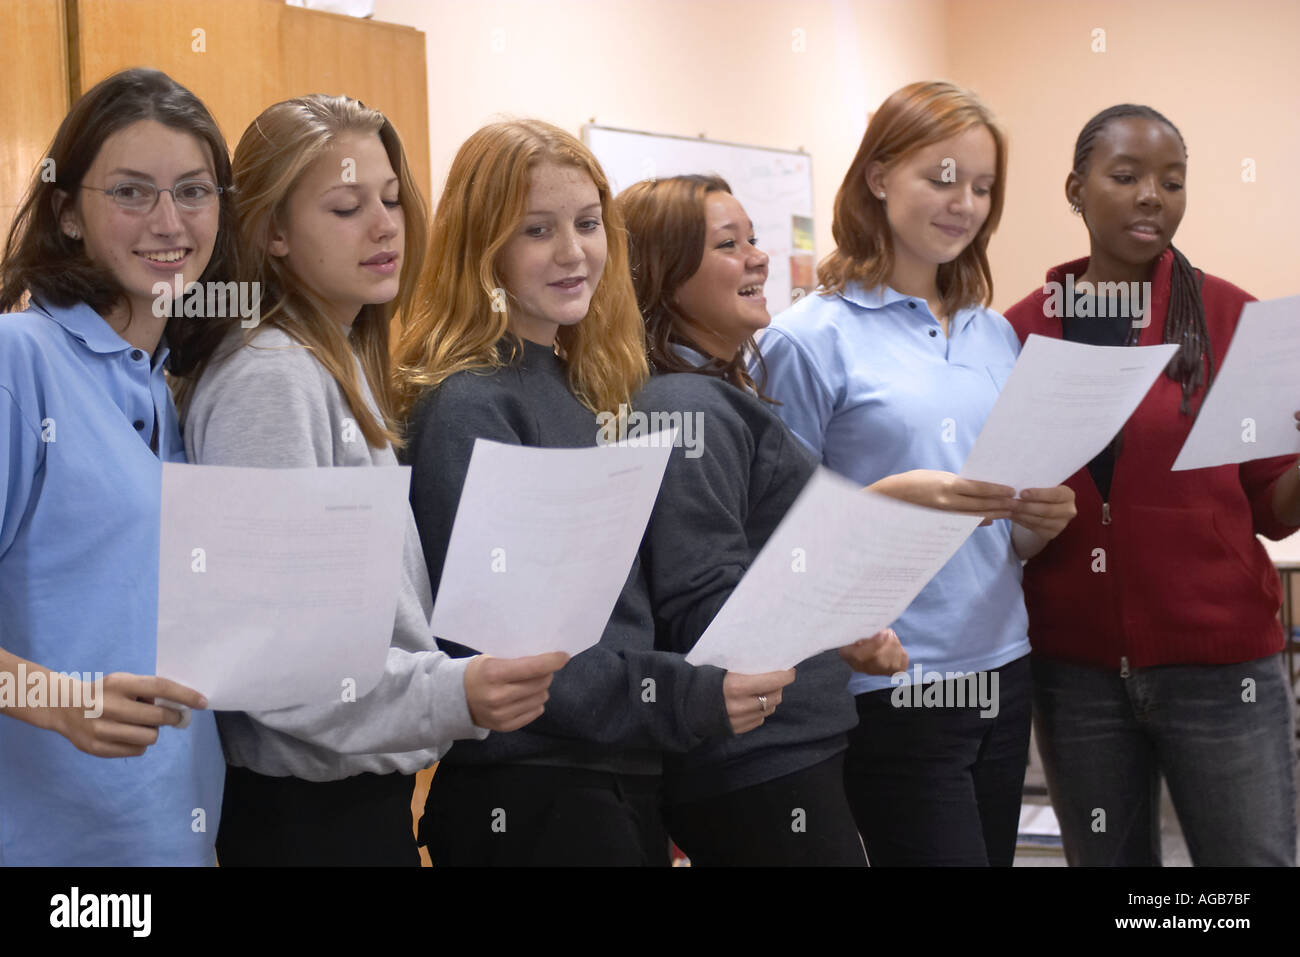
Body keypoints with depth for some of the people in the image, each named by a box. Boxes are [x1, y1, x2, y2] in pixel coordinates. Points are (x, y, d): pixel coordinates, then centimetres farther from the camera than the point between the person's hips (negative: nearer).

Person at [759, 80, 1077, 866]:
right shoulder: (812, 338, -6)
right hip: (891, 692, -6)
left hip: (1001, 674, 6)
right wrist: (894, 500, -21)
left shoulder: (996, 335, 12)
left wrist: (1041, 520, -5)